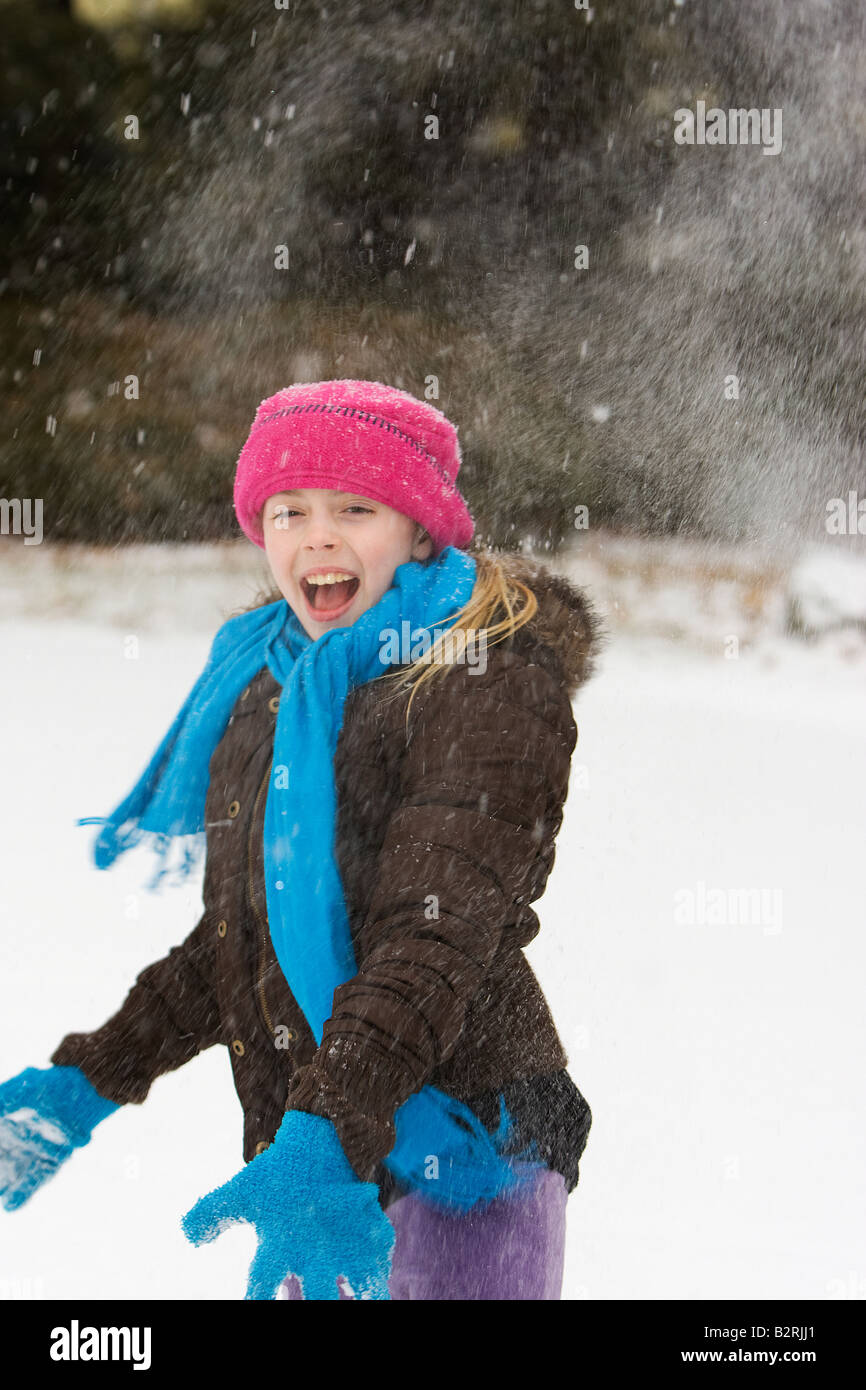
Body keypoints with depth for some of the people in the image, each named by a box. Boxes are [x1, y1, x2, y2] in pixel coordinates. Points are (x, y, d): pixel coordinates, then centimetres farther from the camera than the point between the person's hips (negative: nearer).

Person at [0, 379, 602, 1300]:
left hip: (457, 1154, -7)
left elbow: (438, 936, -21)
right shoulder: (264, 683, 13)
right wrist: (89, 1082, 16)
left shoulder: (491, 679, -10)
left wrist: (329, 1138, -31)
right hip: (304, 1152, 7)